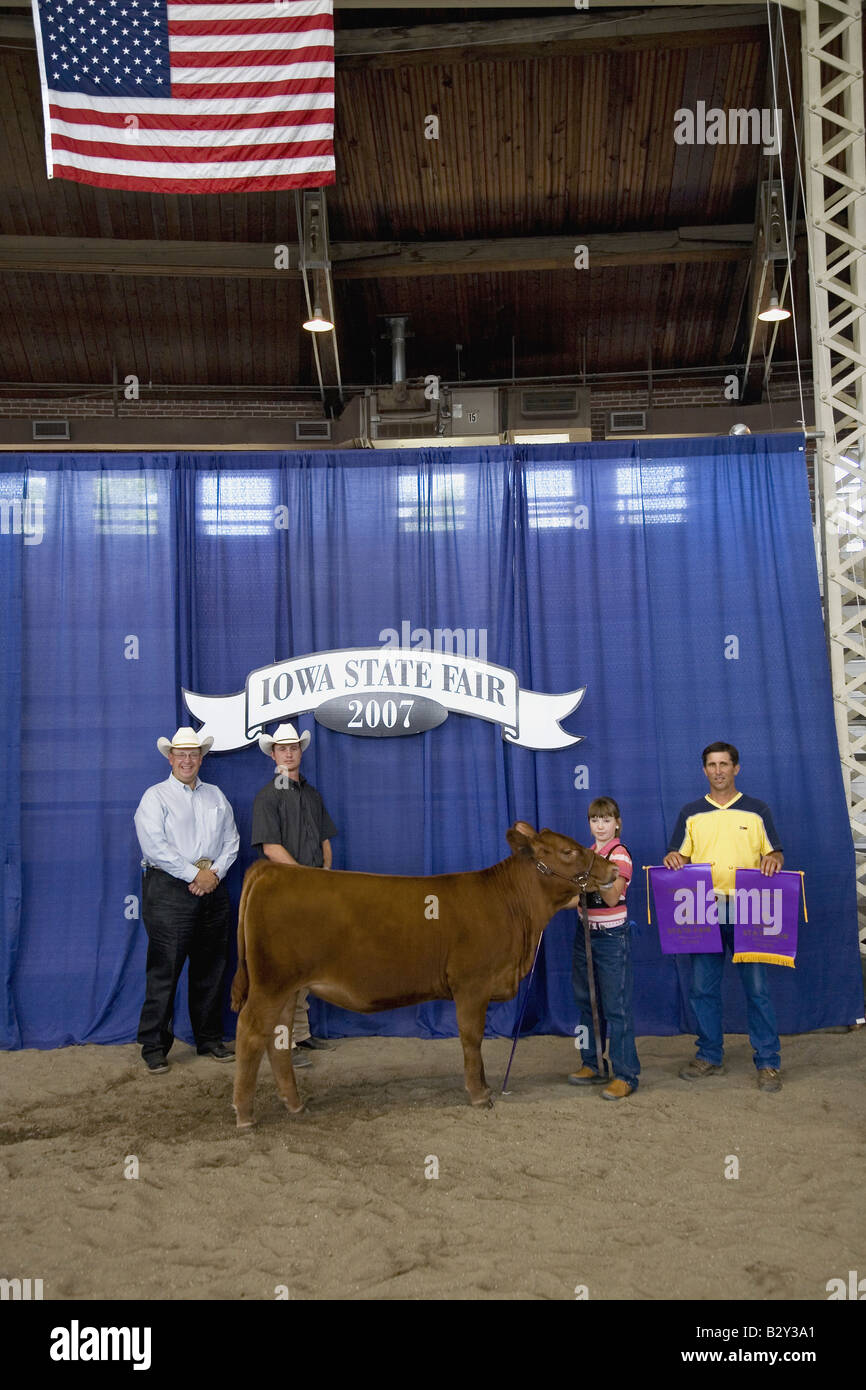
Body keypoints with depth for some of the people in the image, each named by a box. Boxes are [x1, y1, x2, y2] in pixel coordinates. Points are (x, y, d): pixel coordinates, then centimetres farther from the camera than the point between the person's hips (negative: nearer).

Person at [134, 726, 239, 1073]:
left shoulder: (215, 796, 16)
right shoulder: (155, 797, 1)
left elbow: (231, 840, 12)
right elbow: (155, 846, -11)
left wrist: (215, 873, -5)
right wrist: (194, 875, -13)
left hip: (213, 888, 5)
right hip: (169, 888, -5)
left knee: (210, 968, 9)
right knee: (164, 969, -5)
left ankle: (210, 1040, 19)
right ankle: (154, 1046, 3)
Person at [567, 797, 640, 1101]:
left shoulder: (620, 854, -10)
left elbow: (612, 898, -21)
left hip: (612, 936, -8)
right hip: (585, 934, 8)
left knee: (616, 1006, -8)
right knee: (587, 1003, 14)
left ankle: (625, 1075, -4)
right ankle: (593, 1064, 25)